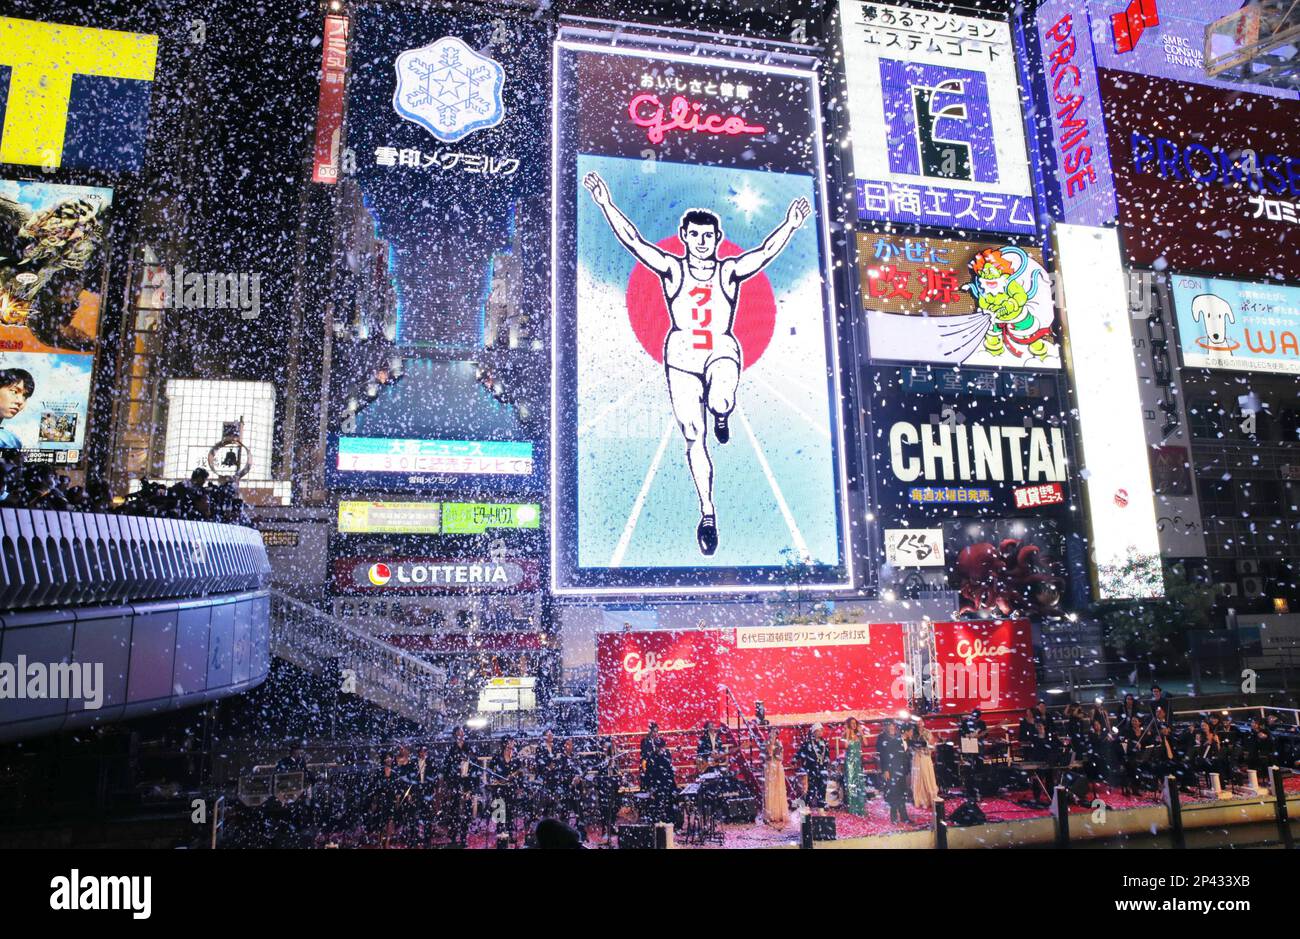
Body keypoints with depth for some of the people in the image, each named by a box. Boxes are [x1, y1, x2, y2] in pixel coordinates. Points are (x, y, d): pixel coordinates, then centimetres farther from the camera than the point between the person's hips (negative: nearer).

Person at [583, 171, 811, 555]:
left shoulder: (730, 271, 3)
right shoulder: (672, 269, 3)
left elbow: (766, 251, -11)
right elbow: (632, 240, -5)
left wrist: (790, 224, -26)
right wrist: (606, 204, -13)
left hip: (722, 351, -1)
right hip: (681, 354, 1)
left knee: (720, 403, -35)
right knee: (694, 437, -1)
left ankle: (721, 415, 6)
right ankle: (708, 513, 11)